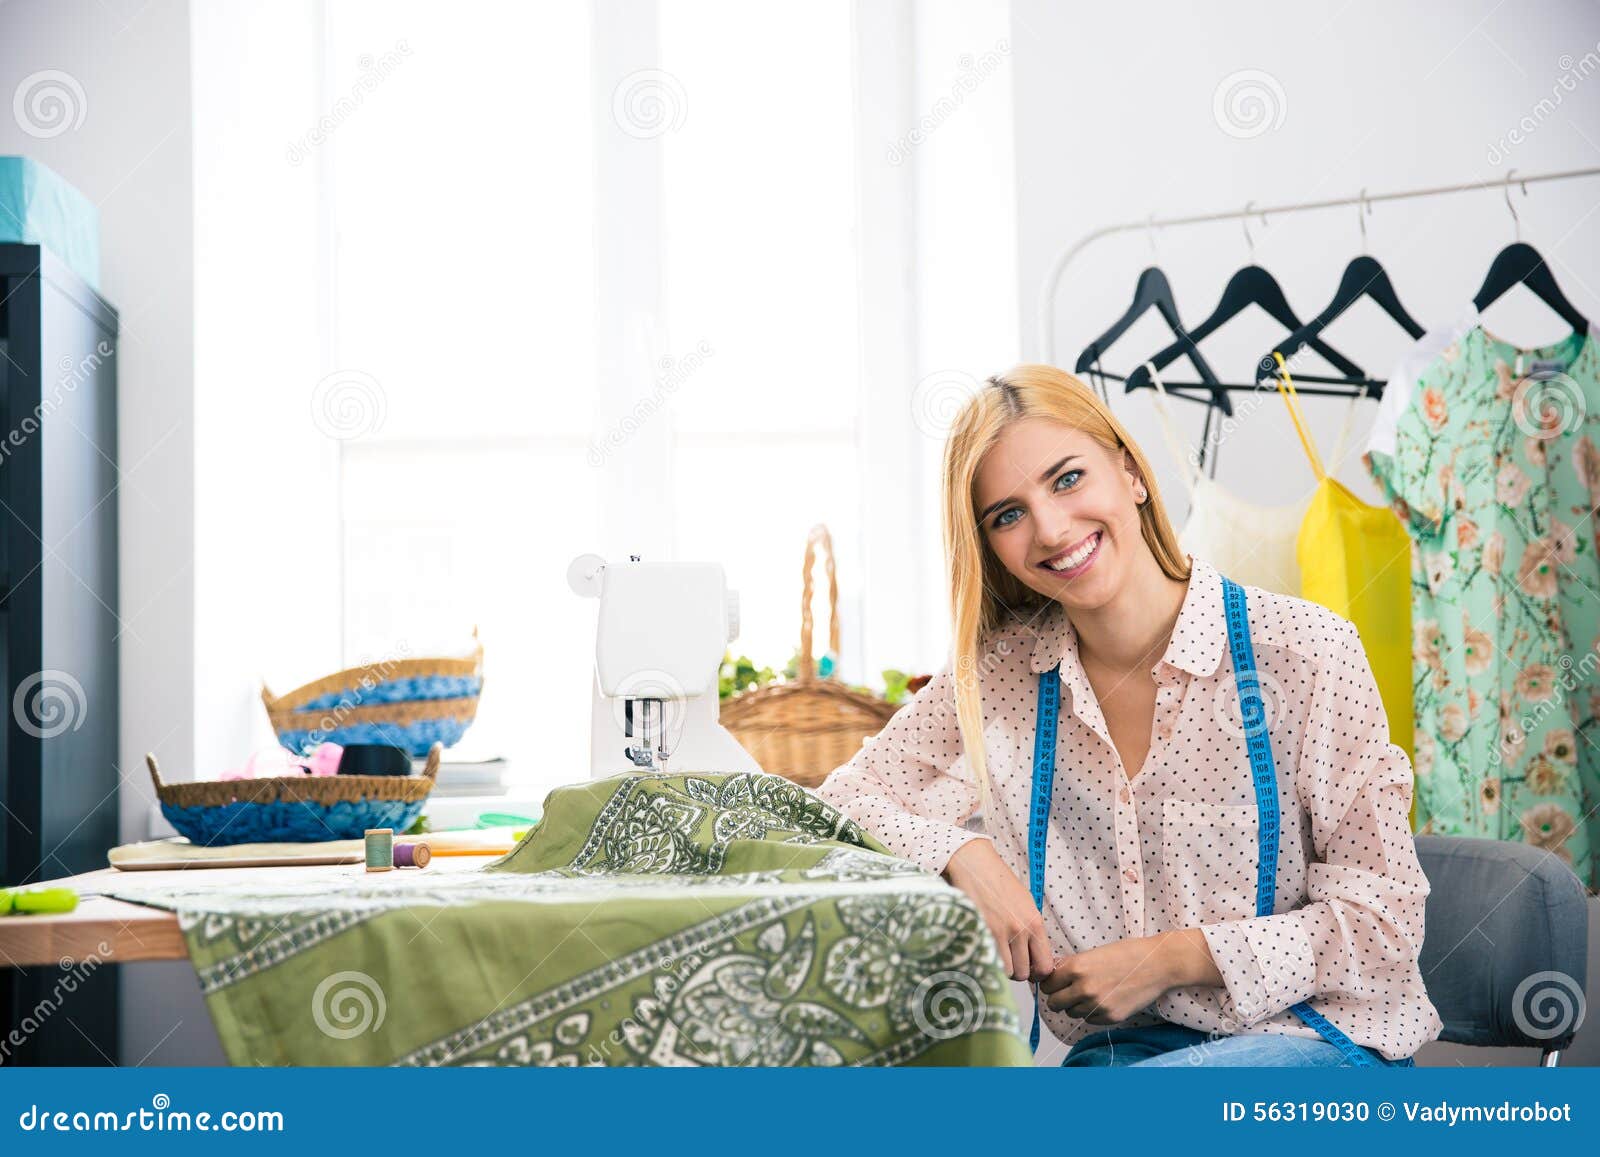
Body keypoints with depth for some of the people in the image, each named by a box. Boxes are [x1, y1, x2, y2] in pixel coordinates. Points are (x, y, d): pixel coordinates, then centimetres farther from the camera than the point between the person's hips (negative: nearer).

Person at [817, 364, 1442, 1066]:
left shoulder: (1304, 654, -10)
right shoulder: (1001, 672, 2)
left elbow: (1385, 915, -8)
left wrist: (1173, 958, -15)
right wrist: (961, 853, -16)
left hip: (1326, 1038, -4)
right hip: (1121, 1043, 4)